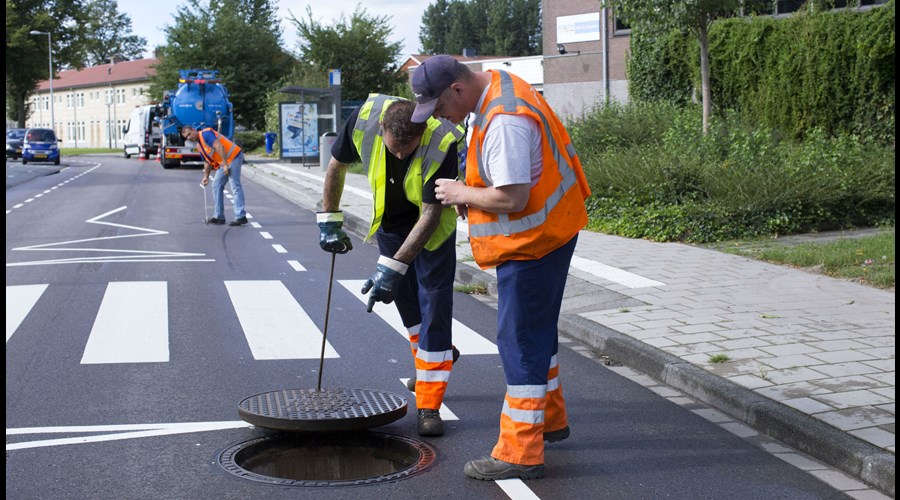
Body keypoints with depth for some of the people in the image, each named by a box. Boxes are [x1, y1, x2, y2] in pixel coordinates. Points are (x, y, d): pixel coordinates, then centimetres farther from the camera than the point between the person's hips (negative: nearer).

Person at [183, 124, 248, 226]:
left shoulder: (205, 134, -14)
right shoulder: (199, 146, 15)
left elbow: (219, 147, -24)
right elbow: (207, 161, 24)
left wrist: (225, 164, -25)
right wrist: (206, 176, 19)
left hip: (234, 156, -10)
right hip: (223, 163, 10)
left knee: (235, 186, -14)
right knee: (216, 186, 11)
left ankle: (241, 217, -16)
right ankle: (219, 216, 15)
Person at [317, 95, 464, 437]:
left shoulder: (442, 144, -37)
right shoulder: (365, 117, -27)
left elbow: (430, 215, -33)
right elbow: (337, 165, -7)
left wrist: (393, 266, -35)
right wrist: (329, 220, -4)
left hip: (432, 225, -4)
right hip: (389, 218, 4)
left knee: (434, 303, -9)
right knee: (404, 297, 14)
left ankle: (428, 406, -4)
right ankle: (437, 355, 41)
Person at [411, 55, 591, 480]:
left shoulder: (504, 122, -27)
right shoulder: (495, 86, 7)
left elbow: (511, 198, -30)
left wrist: (463, 195, -14)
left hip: (532, 241, -11)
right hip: (545, 235, 11)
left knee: (522, 341, -5)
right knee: (538, 331, 22)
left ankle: (520, 453, 3)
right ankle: (550, 420, 38)